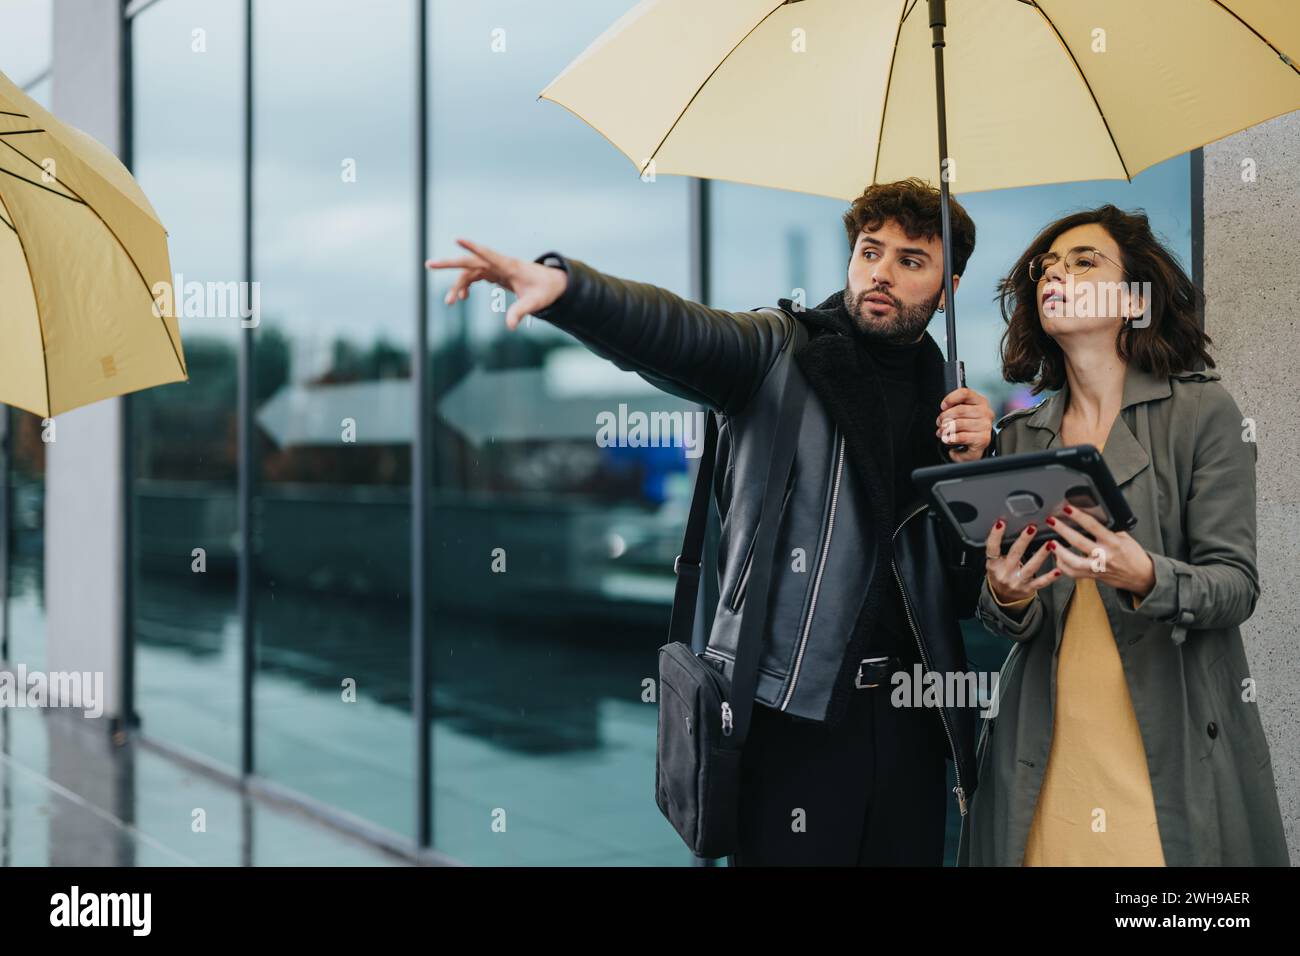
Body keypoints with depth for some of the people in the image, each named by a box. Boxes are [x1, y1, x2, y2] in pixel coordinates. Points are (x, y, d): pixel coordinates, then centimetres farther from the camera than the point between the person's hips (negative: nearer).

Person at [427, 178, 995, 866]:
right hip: (791, 706, -4)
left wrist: (975, 464, -5)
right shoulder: (780, 351, 1)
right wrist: (561, 284, -40)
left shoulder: (949, 402, 13)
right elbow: (675, 332, -21)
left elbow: (972, 596, 11)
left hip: (908, 717, 5)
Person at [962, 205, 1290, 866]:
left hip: (1175, 750, -3)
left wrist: (1145, 577, -28)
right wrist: (1006, 596, -15)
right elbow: (1014, 624, 9)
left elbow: (1236, 583, -7)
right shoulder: (1021, 434, 9)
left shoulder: (1203, 411, -2)